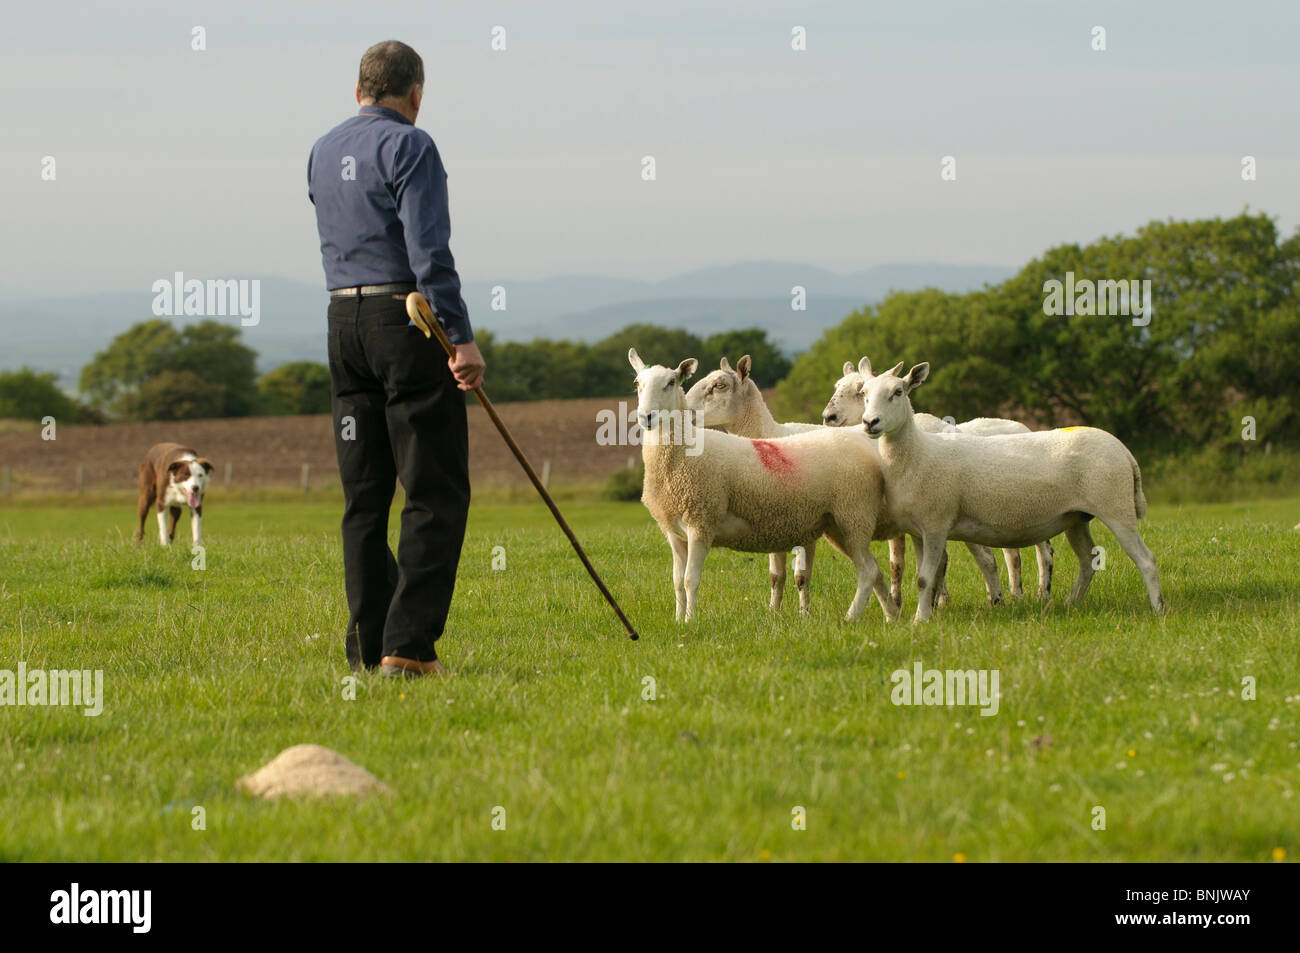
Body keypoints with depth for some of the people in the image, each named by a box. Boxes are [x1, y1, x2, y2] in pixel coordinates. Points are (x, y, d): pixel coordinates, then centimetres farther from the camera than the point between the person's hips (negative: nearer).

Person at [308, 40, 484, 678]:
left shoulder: (323, 152, 13)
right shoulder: (409, 147, -9)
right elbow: (429, 250, -18)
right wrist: (461, 338, -20)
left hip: (343, 323, 7)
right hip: (407, 321, -7)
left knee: (364, 495, 10)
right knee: (436, 492, -5)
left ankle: (369, 646, 9)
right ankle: (408, 646, -12)